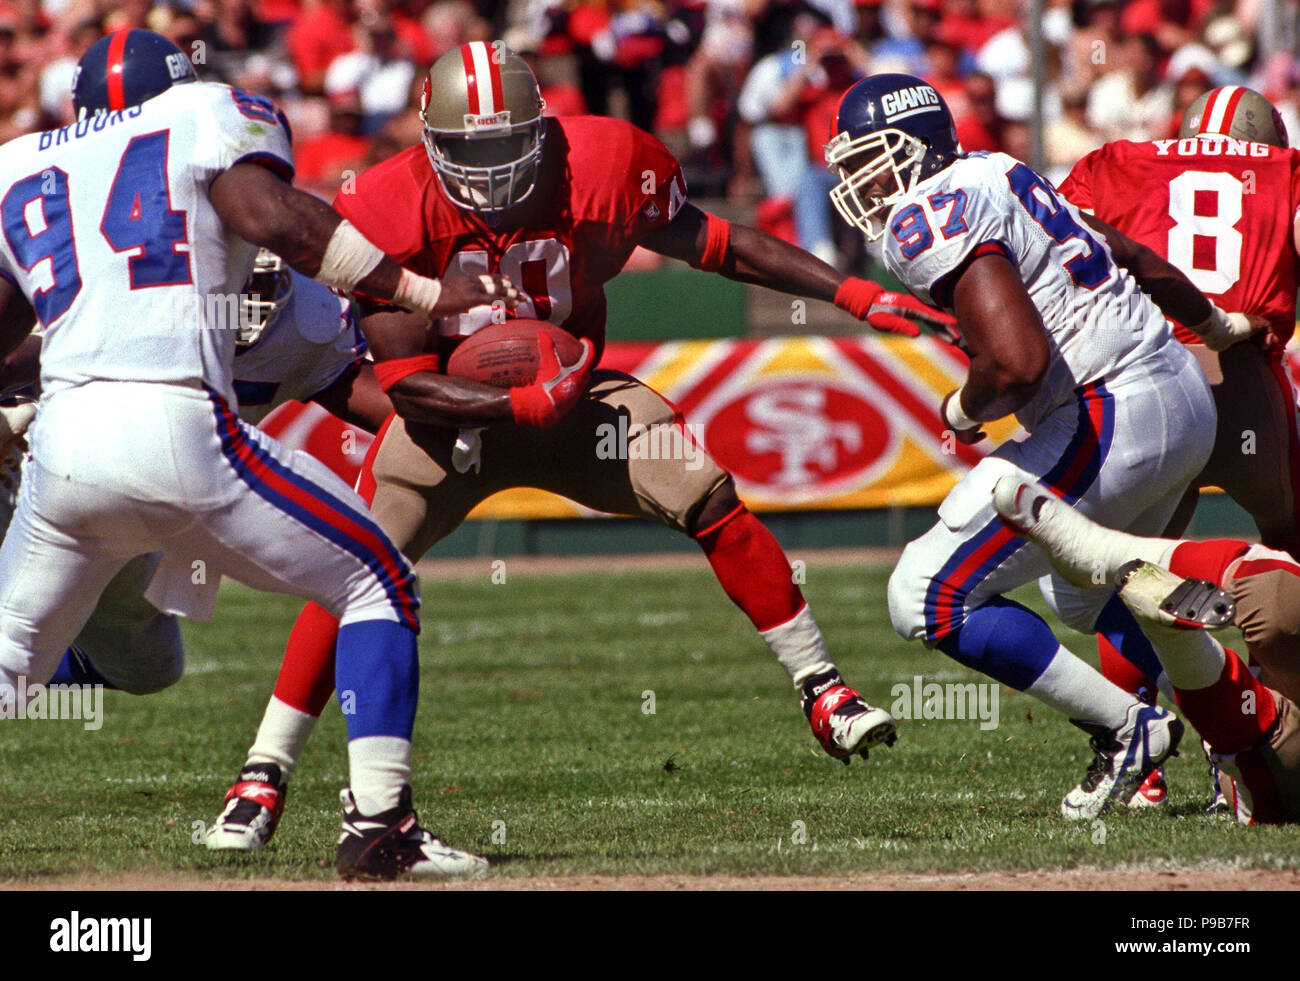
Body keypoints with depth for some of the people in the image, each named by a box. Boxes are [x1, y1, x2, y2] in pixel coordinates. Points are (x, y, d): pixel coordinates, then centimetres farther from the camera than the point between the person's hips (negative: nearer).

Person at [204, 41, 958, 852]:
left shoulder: (602, 167, -20)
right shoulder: (394, 211, -24)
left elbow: (709, 244, -8)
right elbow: (399, 379, -21)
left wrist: (856, 295, -12)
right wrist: (513, 406, -35)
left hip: (573, 396, 1)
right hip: (454, 408, -1)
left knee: (712, 499, -17)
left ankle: (822, 691, -4)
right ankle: (263, 778, -6)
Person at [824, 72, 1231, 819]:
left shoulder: (932, 221, -15)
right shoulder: (1003, 177, 14)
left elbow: (1020, 361, -27)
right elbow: (1145, 264, 25)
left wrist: (964, 410, -5)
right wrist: (1211, 321, 44)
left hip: (1110, 422, -10)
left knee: (930, 602, -6)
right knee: (1089, 597, 34)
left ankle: (1125, 727, -4)